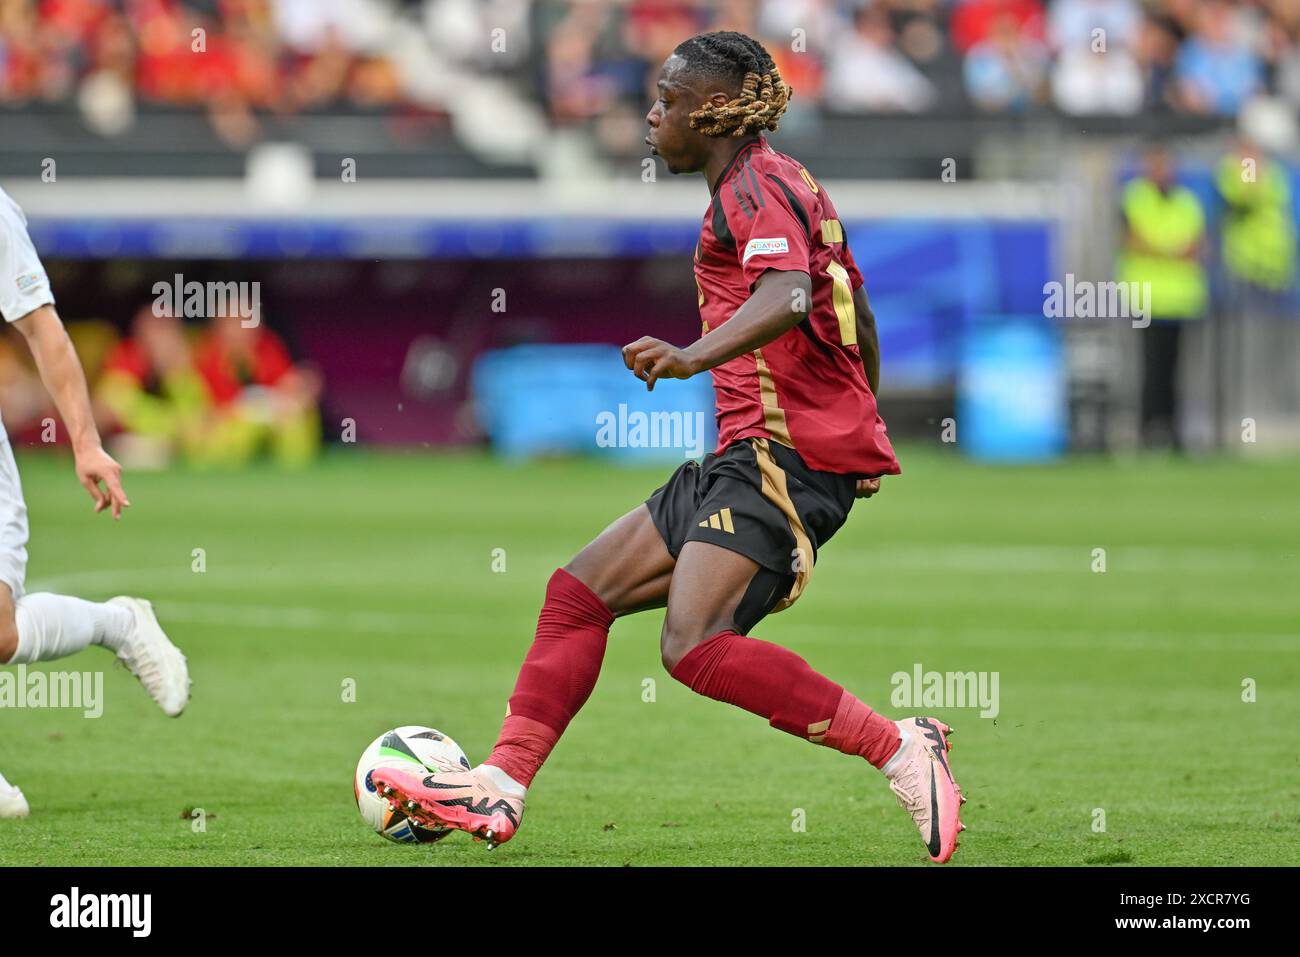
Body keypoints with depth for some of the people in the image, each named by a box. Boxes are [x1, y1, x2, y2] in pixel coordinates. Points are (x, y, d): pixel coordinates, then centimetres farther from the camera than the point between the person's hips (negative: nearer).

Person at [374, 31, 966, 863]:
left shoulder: (758, 186, -9)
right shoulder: (781, 186, 22)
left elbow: (789, 297, -29)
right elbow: (863, 328, 29)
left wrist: (696, 356, -42)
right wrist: (863, 437, 39)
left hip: (786, 456, -10)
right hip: (749, 459, 10)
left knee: (696, 647, -23)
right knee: (580, 592, 9)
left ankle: (901, 749, -19)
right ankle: (502, 789, 10)